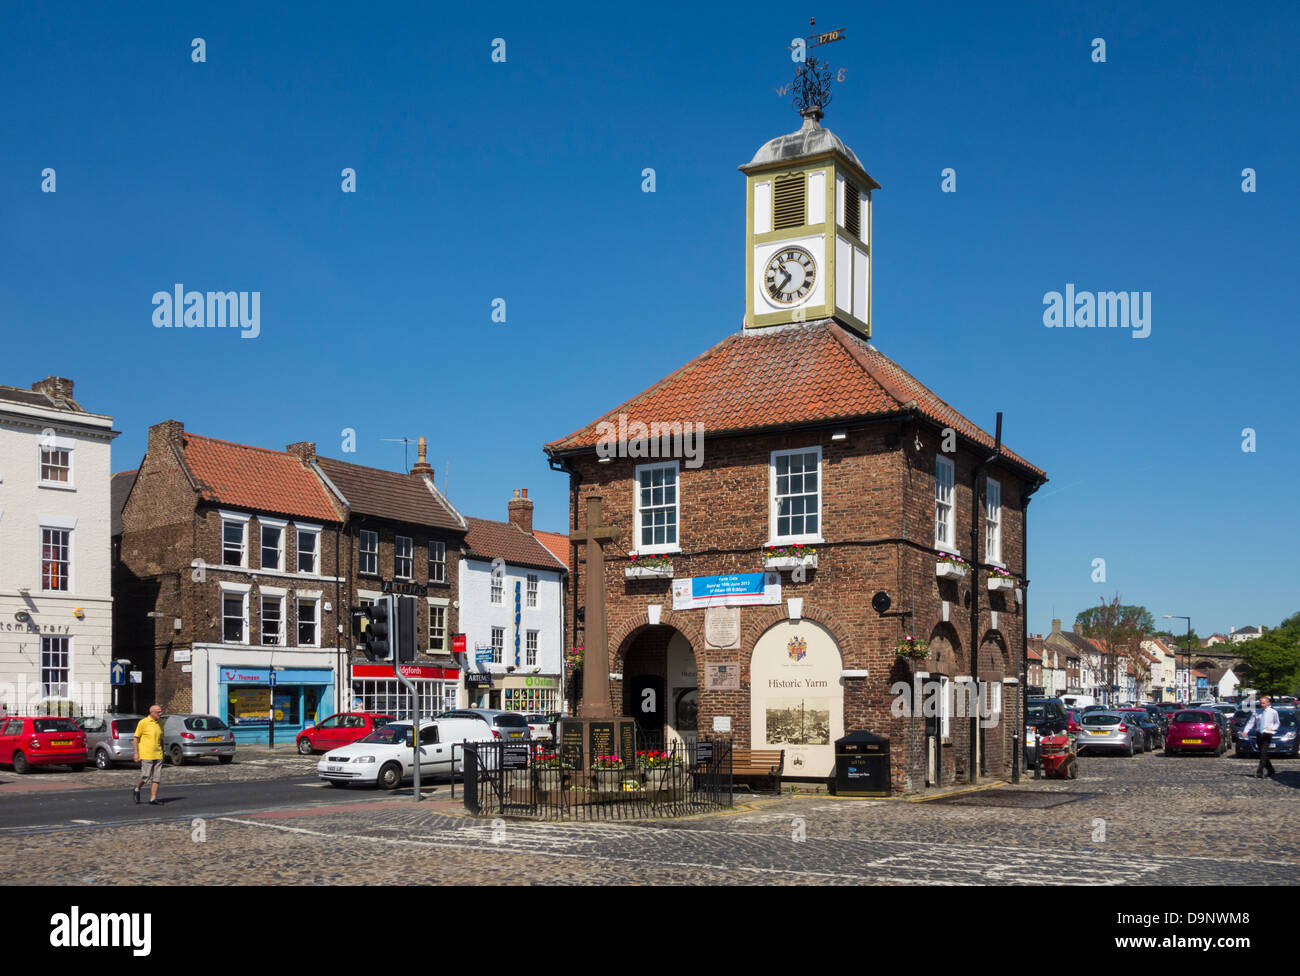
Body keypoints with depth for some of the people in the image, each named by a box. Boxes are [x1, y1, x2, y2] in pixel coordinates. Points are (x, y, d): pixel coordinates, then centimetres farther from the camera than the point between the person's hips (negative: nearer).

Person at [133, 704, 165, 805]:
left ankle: (153, 799, 4)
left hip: (158, 755, 6)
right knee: (145, 776, -5)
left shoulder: (160, 724, 11)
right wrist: (136, 753, -10)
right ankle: (137, 789, 24)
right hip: (146, 755, -6)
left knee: (156, 778, 1)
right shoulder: (143, 722, -6)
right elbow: (136, 738, -5)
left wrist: (162, 753, 18)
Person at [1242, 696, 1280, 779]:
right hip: (1259, 734, 4)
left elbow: (1277, 723, 11)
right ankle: (1270, 770, 27)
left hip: (1267, 734, -4)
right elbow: (1251, 723, 3)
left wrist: (1272, 728, -9)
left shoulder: (1273, 712, 2)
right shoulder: (1257, 713, 8)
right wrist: (1245, 731, -11)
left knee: (1263, 753, -13)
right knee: (1262, 754, 10)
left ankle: (1259, 773, -16)